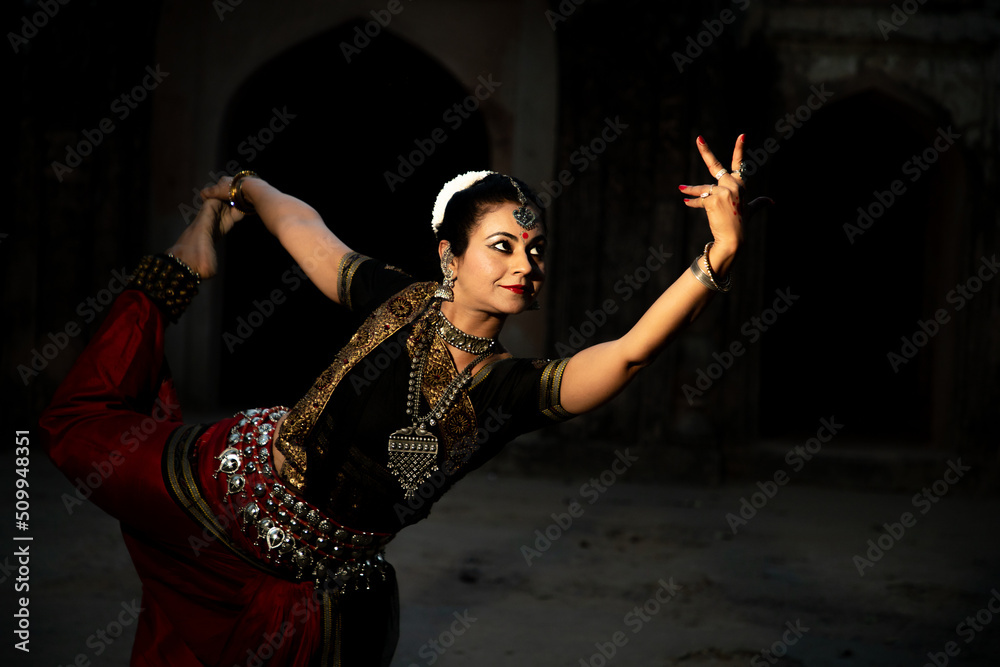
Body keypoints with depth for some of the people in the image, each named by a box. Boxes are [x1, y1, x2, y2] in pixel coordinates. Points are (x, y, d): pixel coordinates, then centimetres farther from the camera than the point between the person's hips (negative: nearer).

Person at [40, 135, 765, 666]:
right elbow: (303, 224, 1)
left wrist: (718, 256, -48)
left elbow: (630, 352, -36)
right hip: (241, 481, 1)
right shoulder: (399, 303, -16)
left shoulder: (515, 389, -18)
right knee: (85, 419, 19)